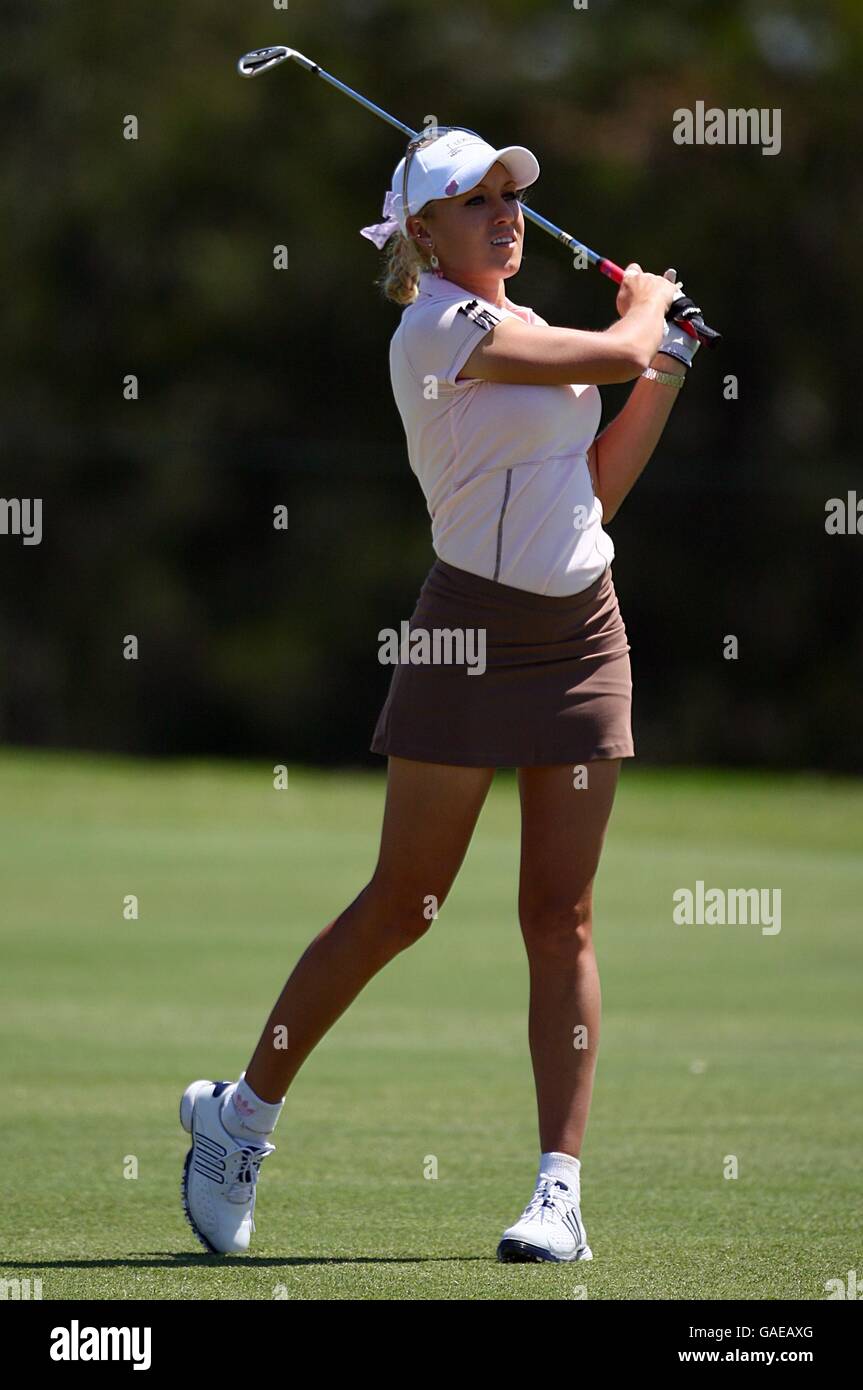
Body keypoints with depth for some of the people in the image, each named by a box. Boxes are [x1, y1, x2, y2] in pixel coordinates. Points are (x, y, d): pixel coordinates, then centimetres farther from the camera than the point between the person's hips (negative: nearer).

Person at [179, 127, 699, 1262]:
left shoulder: (524, 326, 16)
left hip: (582, 634, 7)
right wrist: (648, 306, 6)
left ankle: (562, 1189, -2)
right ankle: (240, 1115, 14)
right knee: (400, 906, -2)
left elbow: (593, 488, 15)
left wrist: (665, 369, 11)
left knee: (561, 919, 0)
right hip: (473, 628, -7)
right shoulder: (439, 327, -11)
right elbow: (616, 355, -15)